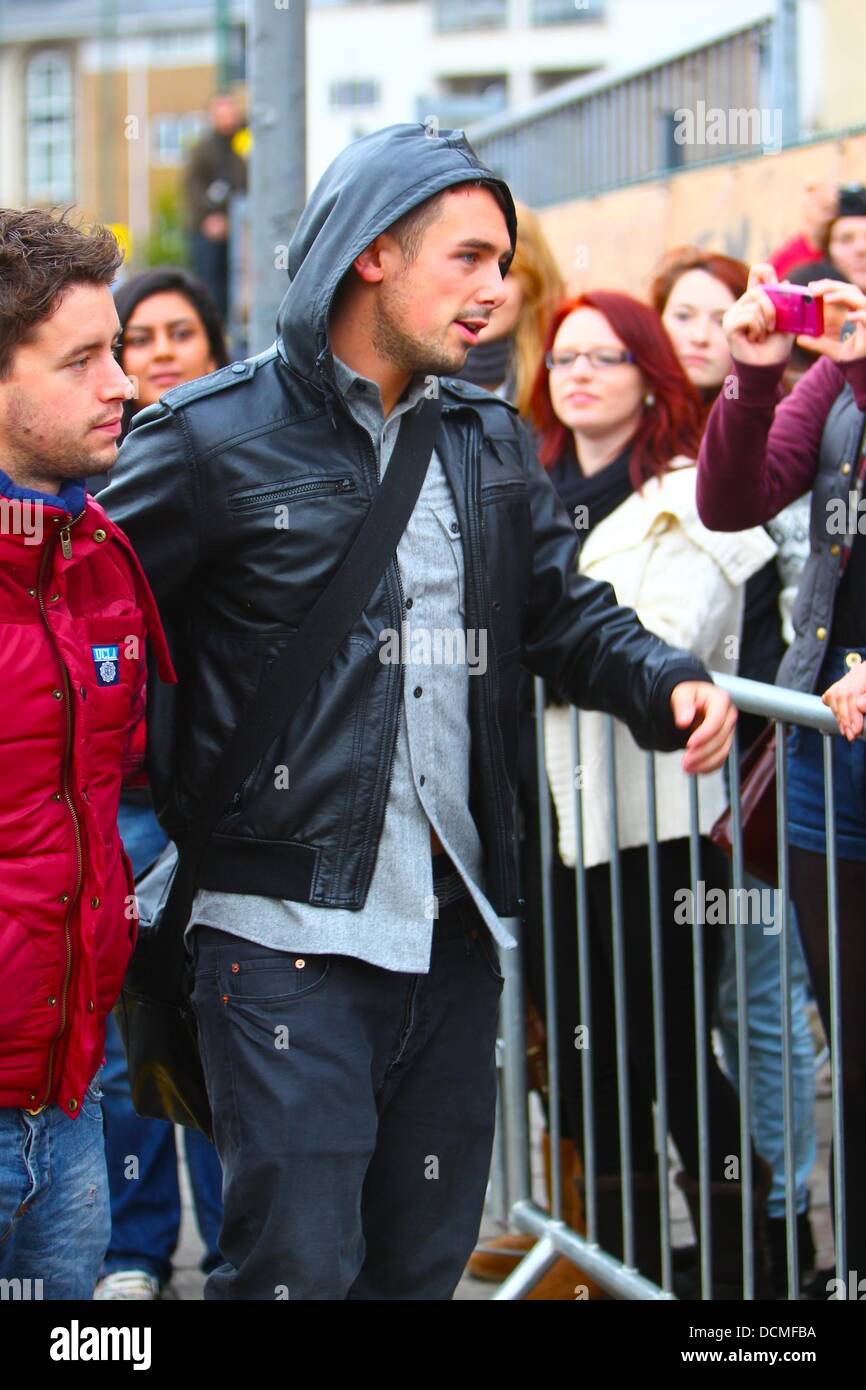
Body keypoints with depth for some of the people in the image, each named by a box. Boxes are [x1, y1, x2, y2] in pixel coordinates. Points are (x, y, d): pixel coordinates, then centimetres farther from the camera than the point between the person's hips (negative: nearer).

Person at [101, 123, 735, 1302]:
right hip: (289, 935, -6)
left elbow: (566, 613, 14)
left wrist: (666, 686, -6)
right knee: (297, 1265, -7)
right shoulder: (215, 438, -7)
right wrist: (180, 815, -9)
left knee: (426, 1258, 14)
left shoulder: (491, 443, 13)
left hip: (456, 932, 6)